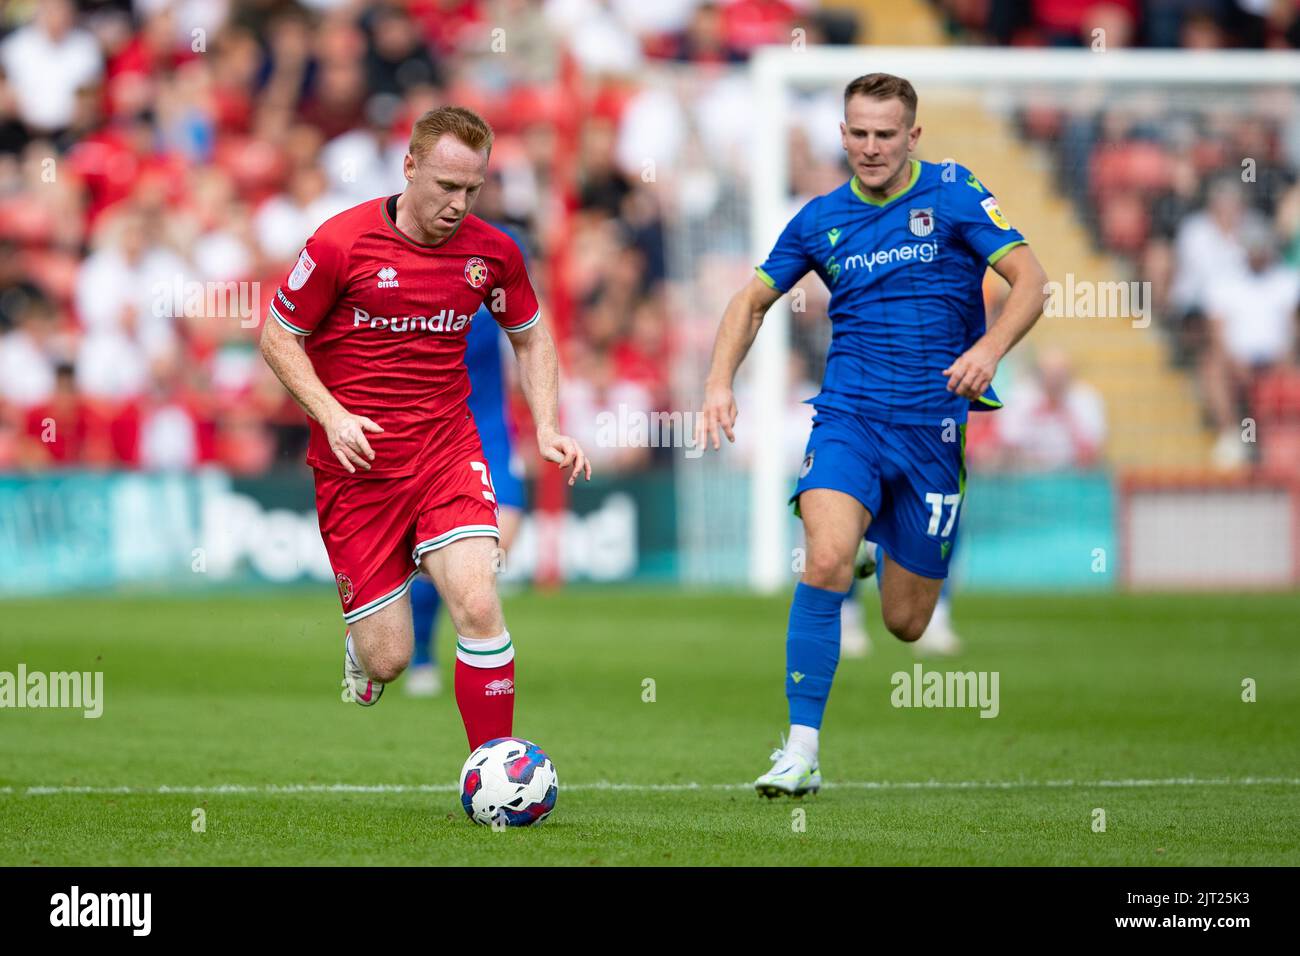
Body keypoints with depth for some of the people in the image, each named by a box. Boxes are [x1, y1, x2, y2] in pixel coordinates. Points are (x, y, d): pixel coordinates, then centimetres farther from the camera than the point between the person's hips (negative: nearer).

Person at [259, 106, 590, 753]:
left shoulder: (492, 251, 0)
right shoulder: (342, 243, -11)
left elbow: (530, 337, 17)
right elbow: (277, 336, -2)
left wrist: (547, 428, 3)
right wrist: (331, 415, -15)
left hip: (447, 449, 2)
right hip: (356, 459, -2)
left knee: (478, 607, -21)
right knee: (387, 660, -4)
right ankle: (359, 644, 35)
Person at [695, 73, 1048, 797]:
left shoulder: (953, 194, -2)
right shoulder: (821, 220, 6)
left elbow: (1031, 280, -7)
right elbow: (753, 301, 17)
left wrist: (989, 348, -25)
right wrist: (720, 380, 1)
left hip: (935, 425, 0)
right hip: (849, 416, 0)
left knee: (905, 623, 6)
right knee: (826, 561, -27)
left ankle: (889, 553, 45)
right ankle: (802, 749, -21)